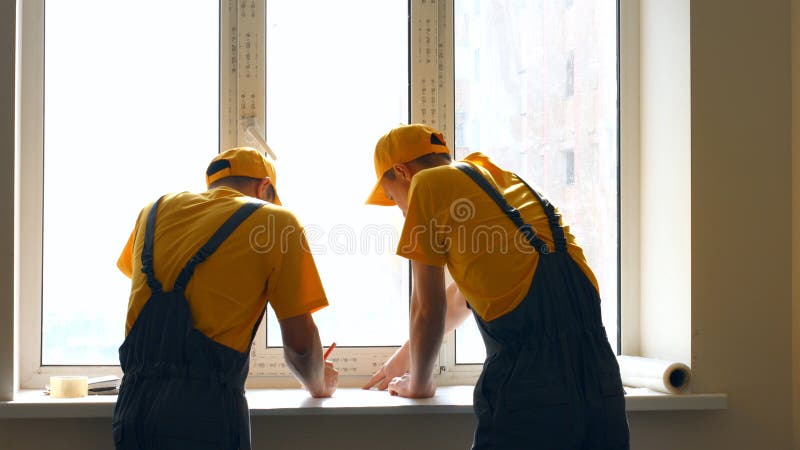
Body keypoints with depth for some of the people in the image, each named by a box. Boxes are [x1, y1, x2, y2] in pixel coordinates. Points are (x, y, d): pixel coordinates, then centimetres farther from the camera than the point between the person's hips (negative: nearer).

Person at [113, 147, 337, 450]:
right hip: (207, 410, -5)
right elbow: (300, 340, 4)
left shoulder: (156, 210, 18)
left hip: (132, 405, 5)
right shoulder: (275, 220, 4)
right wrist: (319, 385, 25)